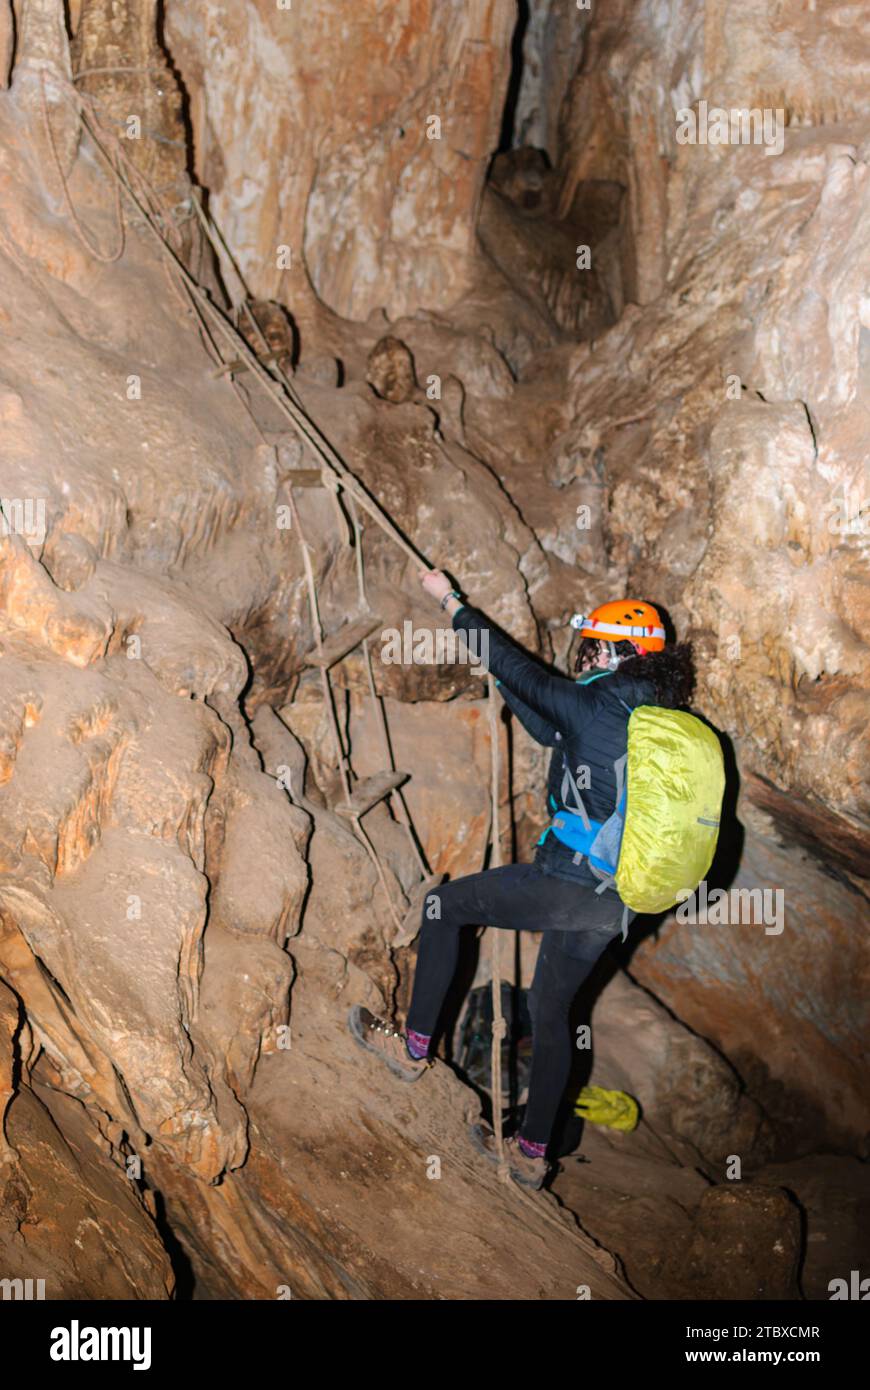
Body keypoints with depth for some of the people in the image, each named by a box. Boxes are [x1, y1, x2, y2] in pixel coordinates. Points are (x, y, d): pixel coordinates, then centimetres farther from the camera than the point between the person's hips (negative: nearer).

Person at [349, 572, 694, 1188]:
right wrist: (501, 670, 26)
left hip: (565, 882, -8)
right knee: (552, 1008, 21)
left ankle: (415, 1048, 19)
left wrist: (450, 600, 8)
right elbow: (550, 730, 23)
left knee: (443, 905, 11)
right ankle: (532, 1152, 30)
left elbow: (518, 668, -3)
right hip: (614, 903, 8)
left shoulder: (601, 702, -11)